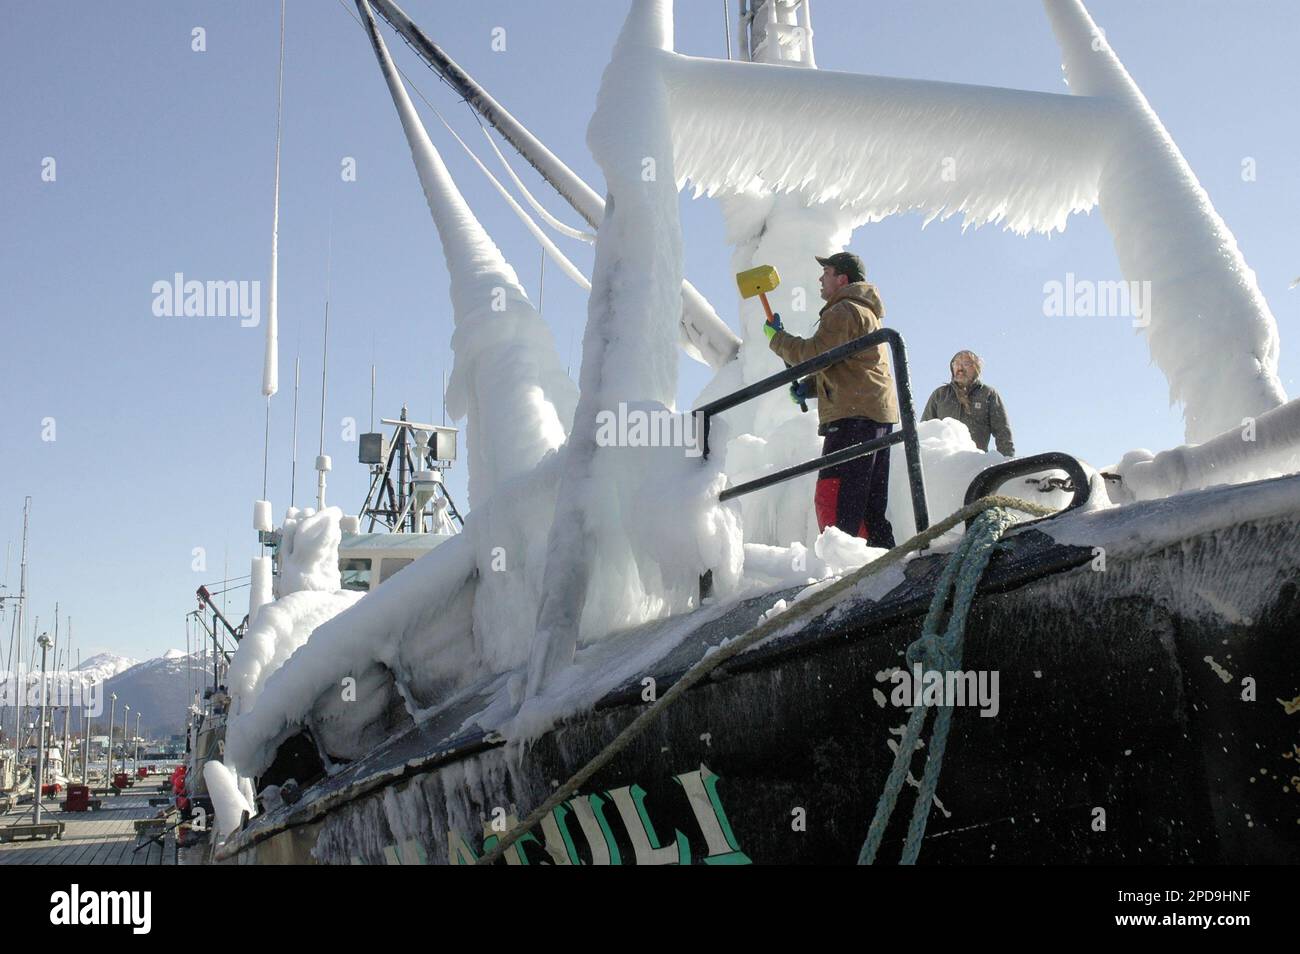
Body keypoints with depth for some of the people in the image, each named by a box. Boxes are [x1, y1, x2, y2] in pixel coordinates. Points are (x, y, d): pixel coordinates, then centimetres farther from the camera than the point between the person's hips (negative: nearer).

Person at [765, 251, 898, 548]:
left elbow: (815, 354, -15)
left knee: (832, 498, -16)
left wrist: (777, 338, -1)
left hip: (854, 416, -11)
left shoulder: (844, 312, -7)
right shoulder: (865, 312, 28)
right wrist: (808, 386, 14)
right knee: (869, 505, 11)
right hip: (878, 415, 11)